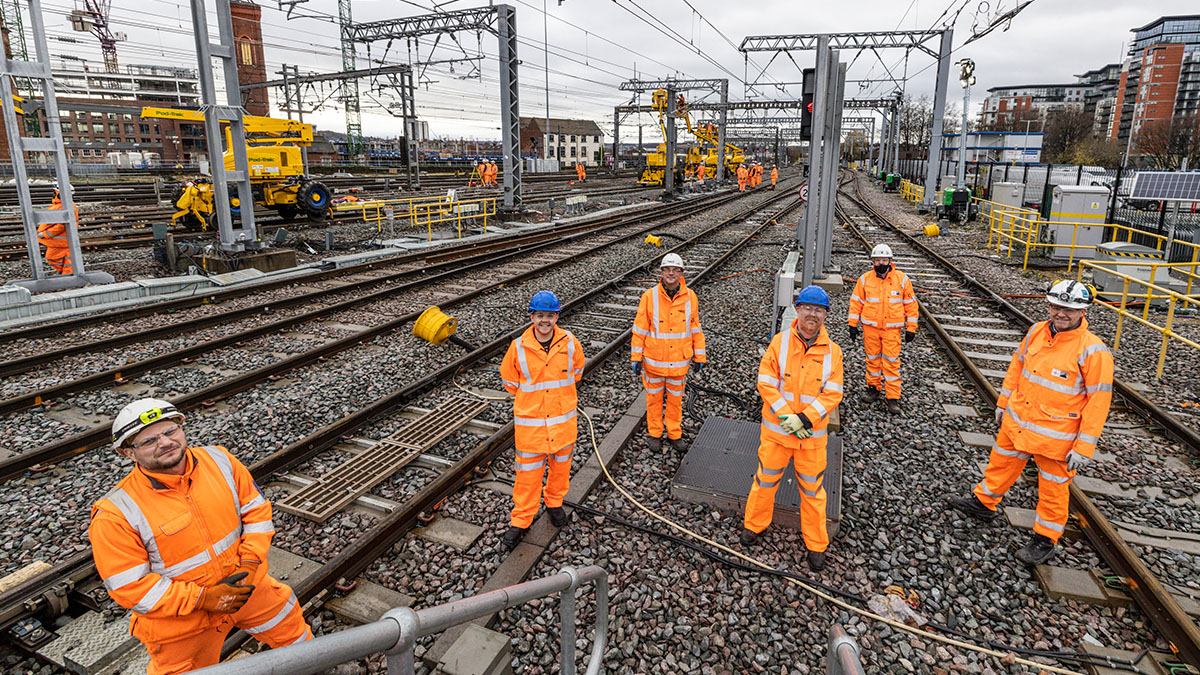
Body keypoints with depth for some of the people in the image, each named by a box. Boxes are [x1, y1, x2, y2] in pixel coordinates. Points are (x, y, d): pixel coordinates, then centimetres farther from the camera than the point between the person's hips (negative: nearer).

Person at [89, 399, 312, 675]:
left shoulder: (218, 459, -11)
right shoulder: (116, 514, -21)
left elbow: (256, 510, -2)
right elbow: (130, 586, -17)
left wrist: (249, 562, -14)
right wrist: (202, 598, -22)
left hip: (246, 586, 4)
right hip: (181, 621, -3)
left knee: (293, 632, 20)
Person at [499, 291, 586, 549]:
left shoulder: (570, 343, -8)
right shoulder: (518, 347, -12)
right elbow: (509, 379, 6)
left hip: (563, 418, 2)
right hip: (529, 421, -2)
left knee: (560, 464, 18)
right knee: (528, 471, 5)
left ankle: (554, 502, 43)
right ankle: (520, 520, 20)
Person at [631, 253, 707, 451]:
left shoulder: (690, 297, -4)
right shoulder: (649, 296, -11)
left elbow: (695, 329, 4)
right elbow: (640, 329, -6)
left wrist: (699, 356, 6)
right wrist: (636, 357, -6)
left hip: (679, 361, 2)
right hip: (653, 360, -1)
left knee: (676, 399, 15)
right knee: (654, 398, 13)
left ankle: (675, 434, 32)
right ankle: (654, 434, 30)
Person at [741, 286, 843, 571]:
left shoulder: (832, 351, -5)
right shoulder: (779, 342, -8)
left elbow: (833, 394, -8)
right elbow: (766, 384, -10)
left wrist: (805, 418, -20)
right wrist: (787, 417, -19)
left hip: (813, 433, 1)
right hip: (776, 429, 0)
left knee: (812, 490, 12)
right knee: (765, 480, 14)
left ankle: (816, 544, 31)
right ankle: (754, 524, 38)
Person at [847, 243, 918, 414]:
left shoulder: (902, 279, -2)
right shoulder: (865, 279, 0)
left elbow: (910, 304, 4)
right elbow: (856, 302, 7)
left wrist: (911, 328, 2)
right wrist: (853, 324, 5)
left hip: (892, 328, -1)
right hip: (870, 327, 2)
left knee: (892, 362, -3)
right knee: (872, 359, 11)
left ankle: (893, 398, 3)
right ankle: (873, 389, 28)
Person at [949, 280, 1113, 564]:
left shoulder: (1092, 350, -19)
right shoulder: (1037, 331, -2)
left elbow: (1099, 400, -16)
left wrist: (1084, 447, -16)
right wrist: (1003, 402, 17)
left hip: (1055, 435, -5)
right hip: (1016, 422, 6)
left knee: (1053, 487, 12)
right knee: (1001, 463, 22)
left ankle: (1046, 539, 29)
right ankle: (983, 503, 43)